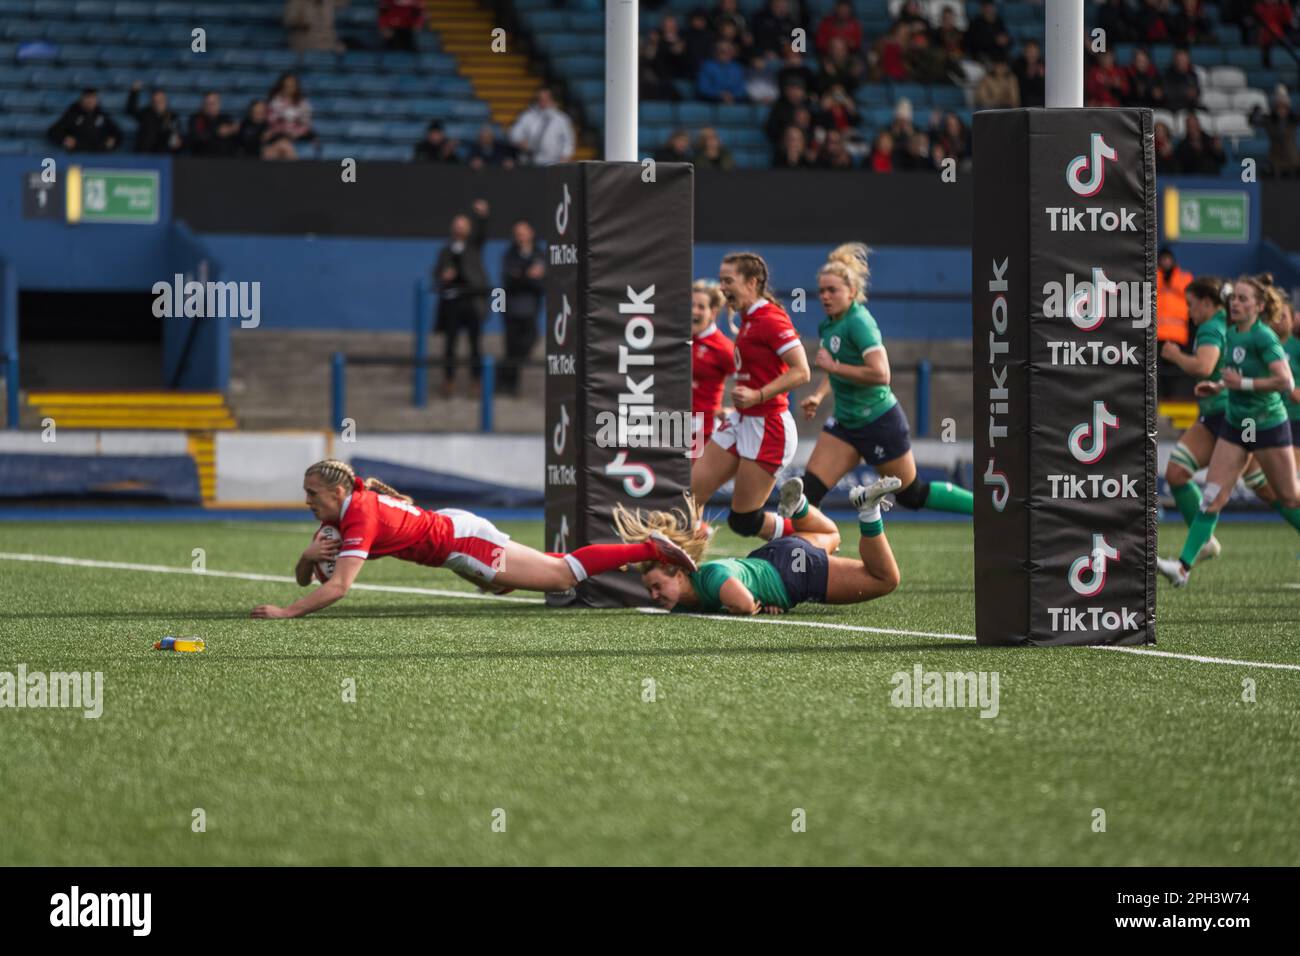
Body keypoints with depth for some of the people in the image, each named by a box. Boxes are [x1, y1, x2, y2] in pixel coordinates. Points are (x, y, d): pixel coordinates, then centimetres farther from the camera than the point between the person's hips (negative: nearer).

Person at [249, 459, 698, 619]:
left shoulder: (360, 517, -28)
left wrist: (285, 613, -42)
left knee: (563, 575, -3)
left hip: (461, 540, -9)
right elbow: (304, 579, 4)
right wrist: (308, 556, -19)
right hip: (451, 527, 9)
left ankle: (651, 549, 5)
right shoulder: (338, 513, -1)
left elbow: (338, 586, -38)